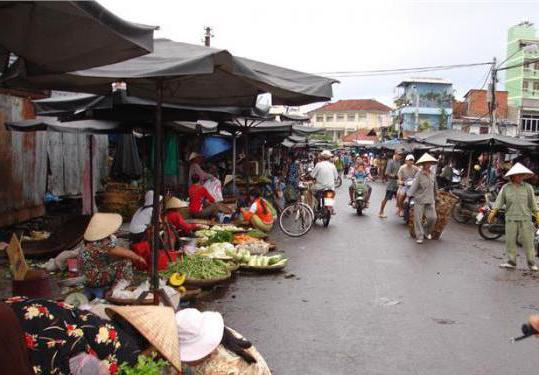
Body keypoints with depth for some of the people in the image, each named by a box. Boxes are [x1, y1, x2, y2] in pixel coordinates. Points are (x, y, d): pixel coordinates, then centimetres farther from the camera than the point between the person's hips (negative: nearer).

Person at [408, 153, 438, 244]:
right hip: (420, 200, -4)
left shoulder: (433, 175, 7)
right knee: (418, 219, -2)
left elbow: (435, 188, 16)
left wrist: (435, 198, 22)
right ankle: (419, 236, 9)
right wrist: (408, 196, -25)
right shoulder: (419, 174, -9)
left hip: (430, 200, 4)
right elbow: (414, 186, -16)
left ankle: (426, 232, 26)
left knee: (432, 217, -1)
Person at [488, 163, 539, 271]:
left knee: (528, 241, 1)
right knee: (510, 240, 2)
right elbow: (499, 201, 3)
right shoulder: (505, 188, 6)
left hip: (525, 218, -1)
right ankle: (511, 262, 10)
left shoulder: (528, 187, 5)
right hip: (511, 219, 1)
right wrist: (493, 212, -8)